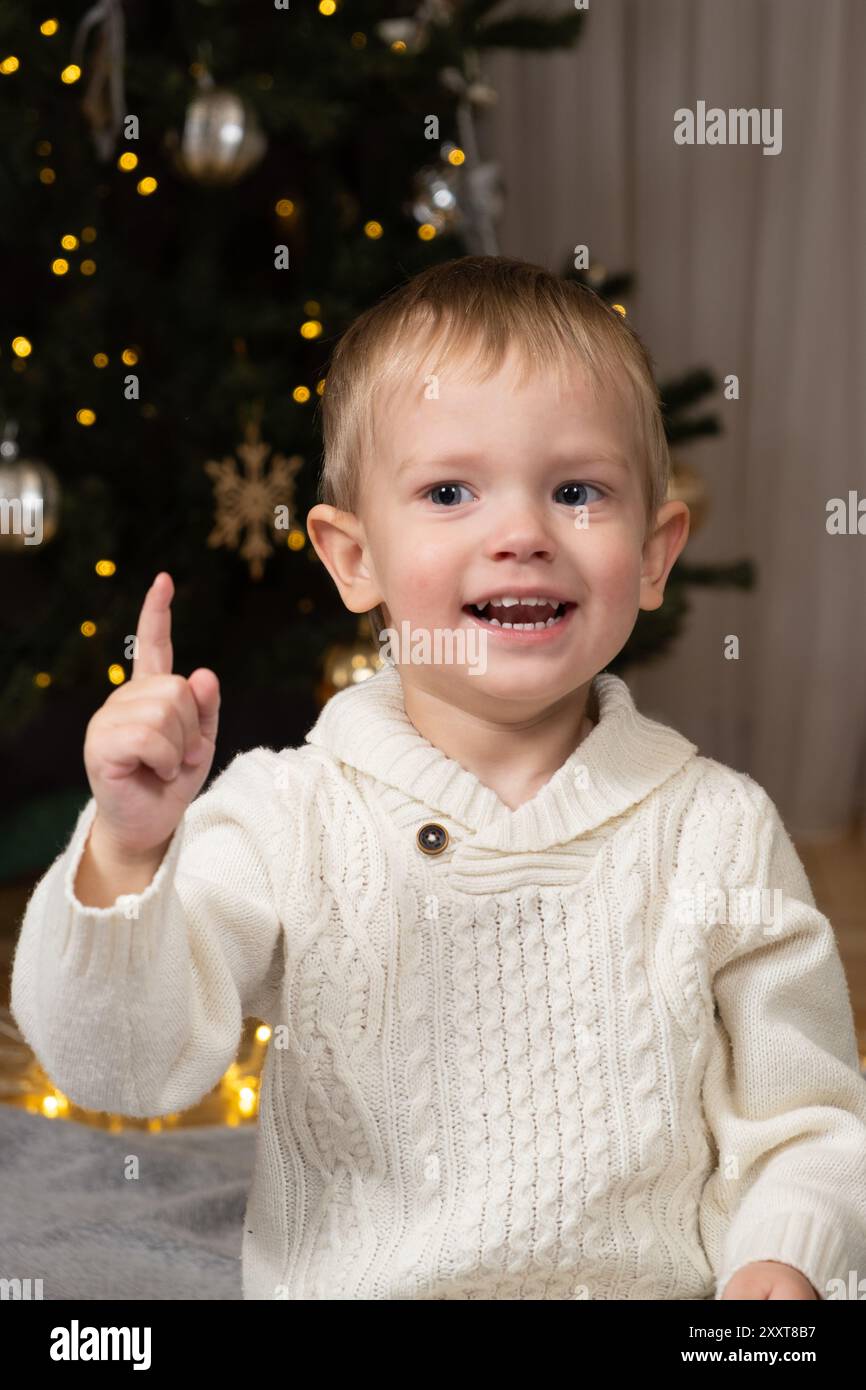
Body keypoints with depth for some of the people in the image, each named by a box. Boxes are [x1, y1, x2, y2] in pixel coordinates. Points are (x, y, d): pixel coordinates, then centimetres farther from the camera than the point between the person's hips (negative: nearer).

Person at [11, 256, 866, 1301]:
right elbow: (121, 1064, -12)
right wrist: (126, 851, -27)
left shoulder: (721, 832, -3)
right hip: (344, 1282, -1)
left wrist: (782, 1262, -15)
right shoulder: (281, 815, -5)